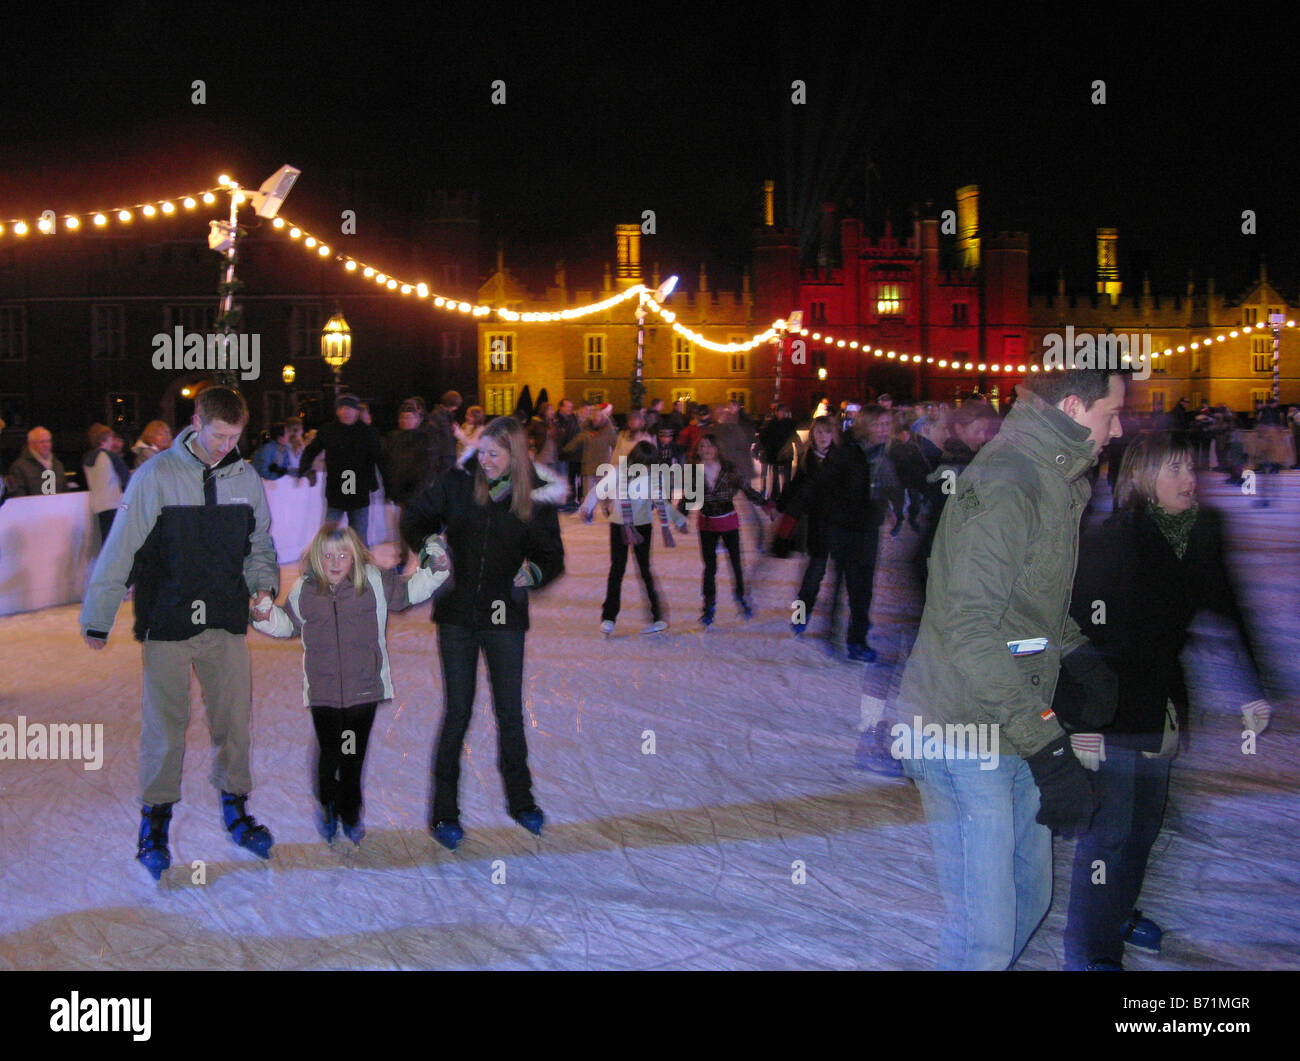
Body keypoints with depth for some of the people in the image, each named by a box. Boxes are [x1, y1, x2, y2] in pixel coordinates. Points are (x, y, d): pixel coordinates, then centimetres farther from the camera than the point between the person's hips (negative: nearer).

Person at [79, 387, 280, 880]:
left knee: (234, 717, 7)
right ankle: (155, 821, 17)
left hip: (227, 624, 3)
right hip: (167, 623, -3)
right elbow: (121, 548, -3)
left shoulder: (246, 479, 4)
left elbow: (260, 544, 17)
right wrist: (97, 618, -1)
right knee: (165, 723, 2)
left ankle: (236, 809, 24)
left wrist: (263, 584, -2)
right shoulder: (156, 476, -7)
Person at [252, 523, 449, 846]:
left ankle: (350, 813, 28)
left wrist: (436, 568, -2)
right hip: (322, 691, 0)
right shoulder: (304, 589, 2)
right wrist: (265, 614, 2)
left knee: (354, 756, 9)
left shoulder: (375, 582, -1)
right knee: (329, 753, 0)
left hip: (364, 689, 0)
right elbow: (288, 624, 19)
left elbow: (410, 591, 10)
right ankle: (327, 805, 27)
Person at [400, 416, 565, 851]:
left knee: (510, 713, 9)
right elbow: (415, 519, 8)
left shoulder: (537, 498, -3)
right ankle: (444, 812, 14)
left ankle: (520, 799, 29)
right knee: (457, 713, 3)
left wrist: (534, 572, -18)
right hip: (457, 613, 0)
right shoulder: (460, 483, -4)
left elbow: (553, 557, 2)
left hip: (504, 617, 0)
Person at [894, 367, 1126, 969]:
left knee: (1030, 901, 19)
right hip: (965, 741, -10)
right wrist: (1048, 747, -27)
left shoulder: (1056, 483, 13)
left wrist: (1078, 652, 9)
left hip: (1018, 731, 10)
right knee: (985, 935, -6)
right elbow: (971, 631, -26)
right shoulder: (1003, 482, -20)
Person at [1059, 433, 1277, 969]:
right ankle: (1090, 950, 9)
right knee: (1108, 830, -3)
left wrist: (1250, 690, 6)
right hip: (1110, 713, -7)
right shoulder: (1110, 542, -16)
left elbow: (1225, 618, 12)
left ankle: (1118, 912, 38)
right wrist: (1079, 719, -22)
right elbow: (1083, 634, -19)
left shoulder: (1201, 538, 4)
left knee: (1144, 821, 18)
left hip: (1158, 710, 7)